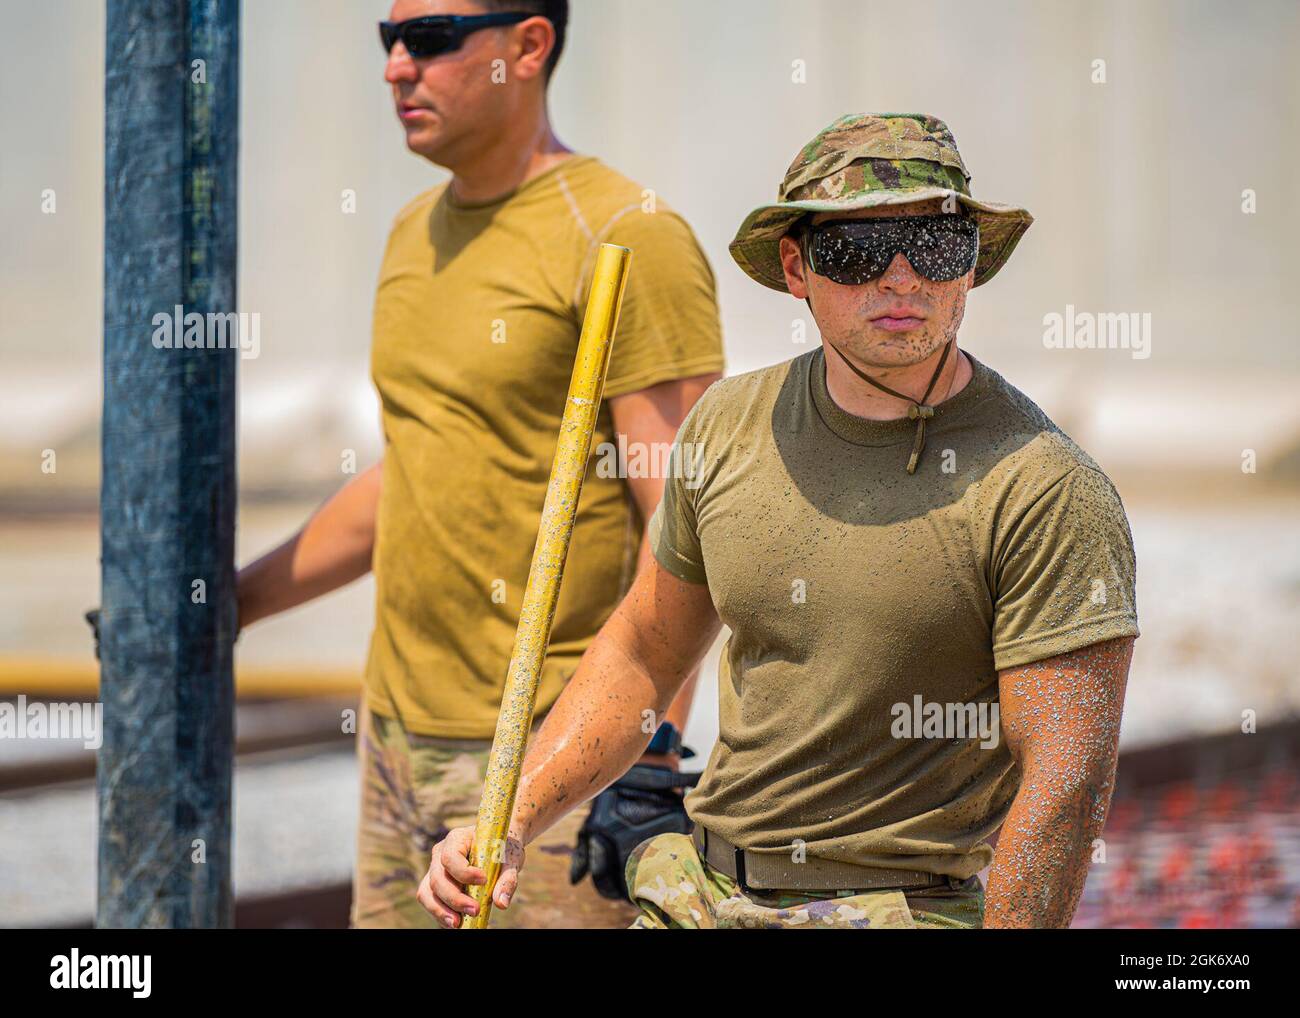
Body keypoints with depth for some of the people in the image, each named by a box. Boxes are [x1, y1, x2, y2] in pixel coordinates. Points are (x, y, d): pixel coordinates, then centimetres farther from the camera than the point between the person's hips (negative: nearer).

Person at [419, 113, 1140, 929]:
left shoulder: (1045, 490, -13)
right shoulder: (730, 426, 6)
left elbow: (1068, 786, -16)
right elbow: (643, 654, 18)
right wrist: (511, 827, 9)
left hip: (904, 909, -5)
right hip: (700, 898, 5)